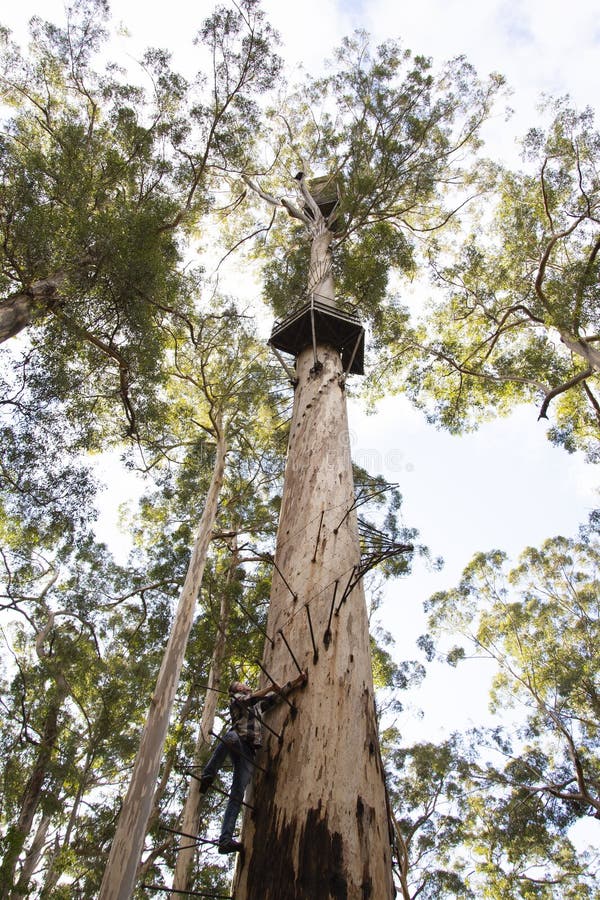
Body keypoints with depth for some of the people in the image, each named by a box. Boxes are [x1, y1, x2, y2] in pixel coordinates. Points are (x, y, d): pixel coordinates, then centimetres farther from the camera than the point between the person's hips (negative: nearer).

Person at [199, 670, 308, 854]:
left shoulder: (259, 704, 36)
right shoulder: (235, 698, 20)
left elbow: (280, 693, 32)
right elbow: (250, 699, -3)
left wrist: (299, 680, 24)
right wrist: (270, 688, 3)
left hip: (249, 751, 5)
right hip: (238, 741, -4)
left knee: (238, 794, -12)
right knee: (231, 736, -43)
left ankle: (225, 839, -19)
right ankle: (207, 776, -33)